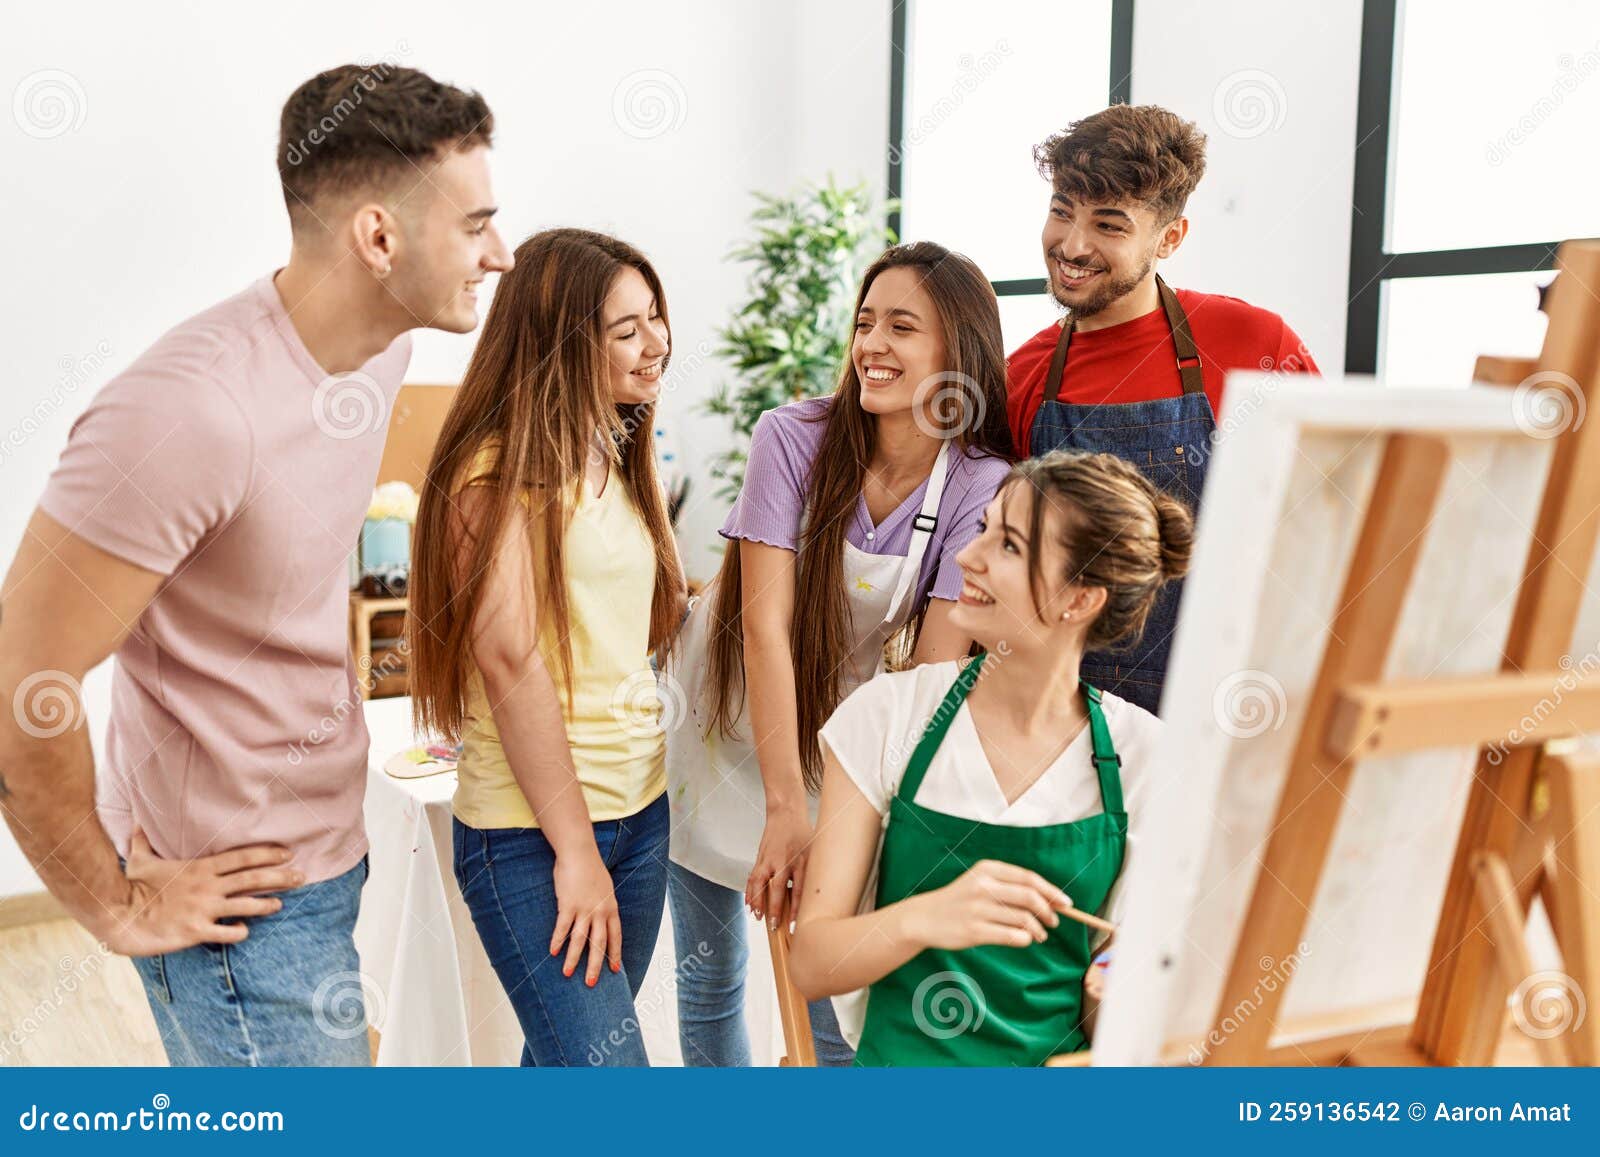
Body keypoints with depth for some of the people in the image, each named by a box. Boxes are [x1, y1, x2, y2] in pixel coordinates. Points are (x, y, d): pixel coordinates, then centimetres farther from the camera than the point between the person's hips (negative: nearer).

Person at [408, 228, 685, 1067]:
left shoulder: (618, 457, 14)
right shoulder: (499, 471, -12)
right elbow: (510, 658, -18)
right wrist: (576, 850, -17)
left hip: (639, 806, 8)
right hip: (532, 829, -8)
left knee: (564, 1050, 16)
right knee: (605, 1059, -9)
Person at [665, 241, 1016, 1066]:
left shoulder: (981, 487, -16)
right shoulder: (792, 438, -19)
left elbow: (936, 670, -18)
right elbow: (764, 622, -23)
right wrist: (784, 808, -28)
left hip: (836, 737, 0)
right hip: (720, 719, 0)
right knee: (709, 977, 12)